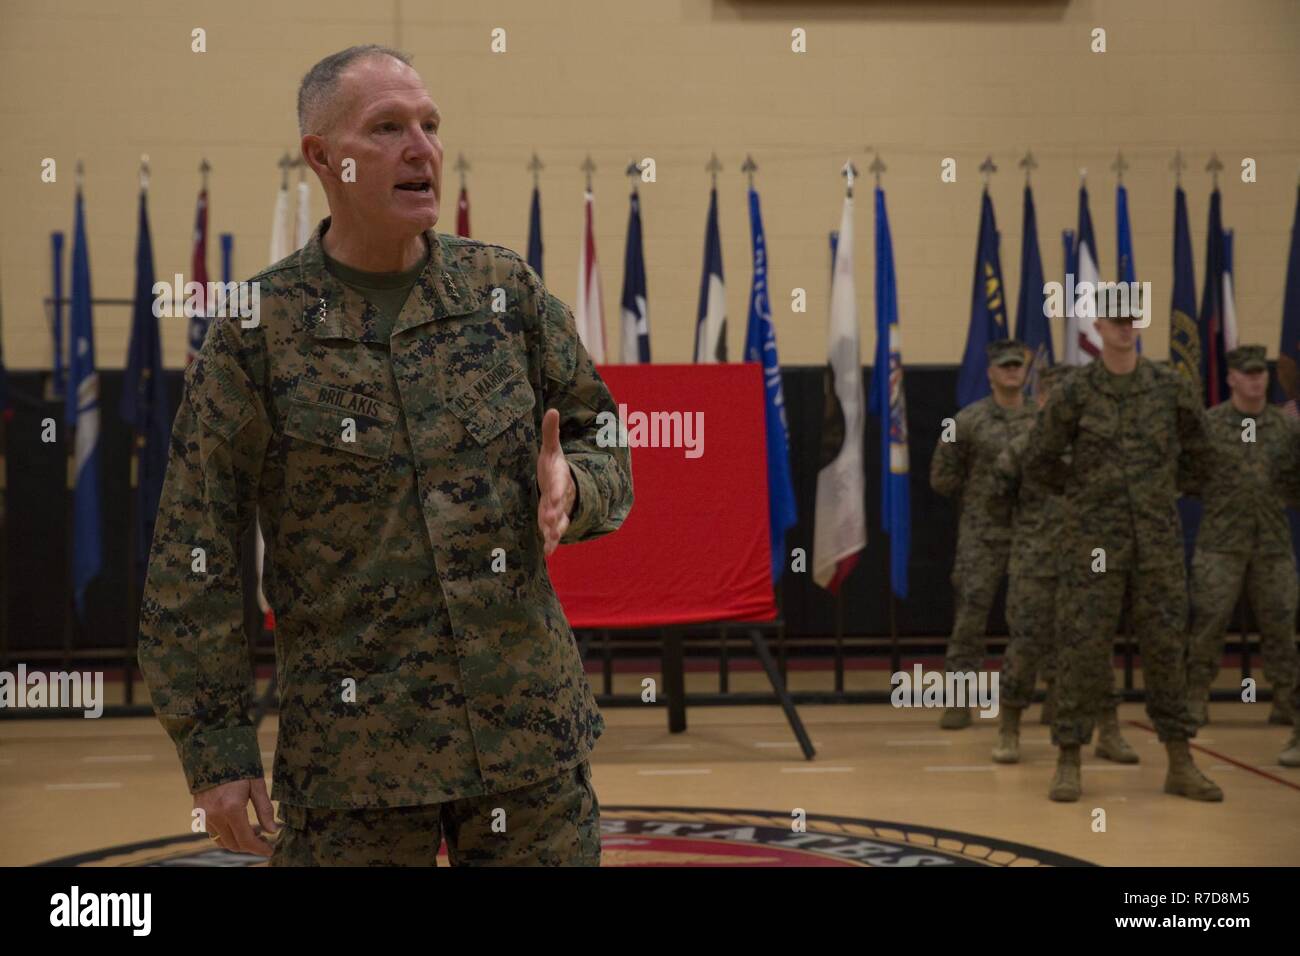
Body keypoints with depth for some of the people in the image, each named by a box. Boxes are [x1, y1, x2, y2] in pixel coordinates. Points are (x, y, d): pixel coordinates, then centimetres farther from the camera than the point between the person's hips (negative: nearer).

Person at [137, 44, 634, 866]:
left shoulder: (507, 290, 3)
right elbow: (193, 560, -4)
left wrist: (572, 489, -12)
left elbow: (606, 446, 12)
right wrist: (216, 747, -6)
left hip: (533, 735, 3)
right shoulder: (257, 330, -5)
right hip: (354, 757, -2)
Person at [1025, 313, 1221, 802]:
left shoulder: (1170, 386, 3)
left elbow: (1197, 451, 16)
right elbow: (1040, 459, 6)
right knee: (1084, 645, -2)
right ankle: (1069, 761, 6)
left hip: (1159, 539, 2)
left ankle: (1180, 764, 15)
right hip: (1093, 538, -2)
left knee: (1166, 645, 6)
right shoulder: (1074, 392, -3)